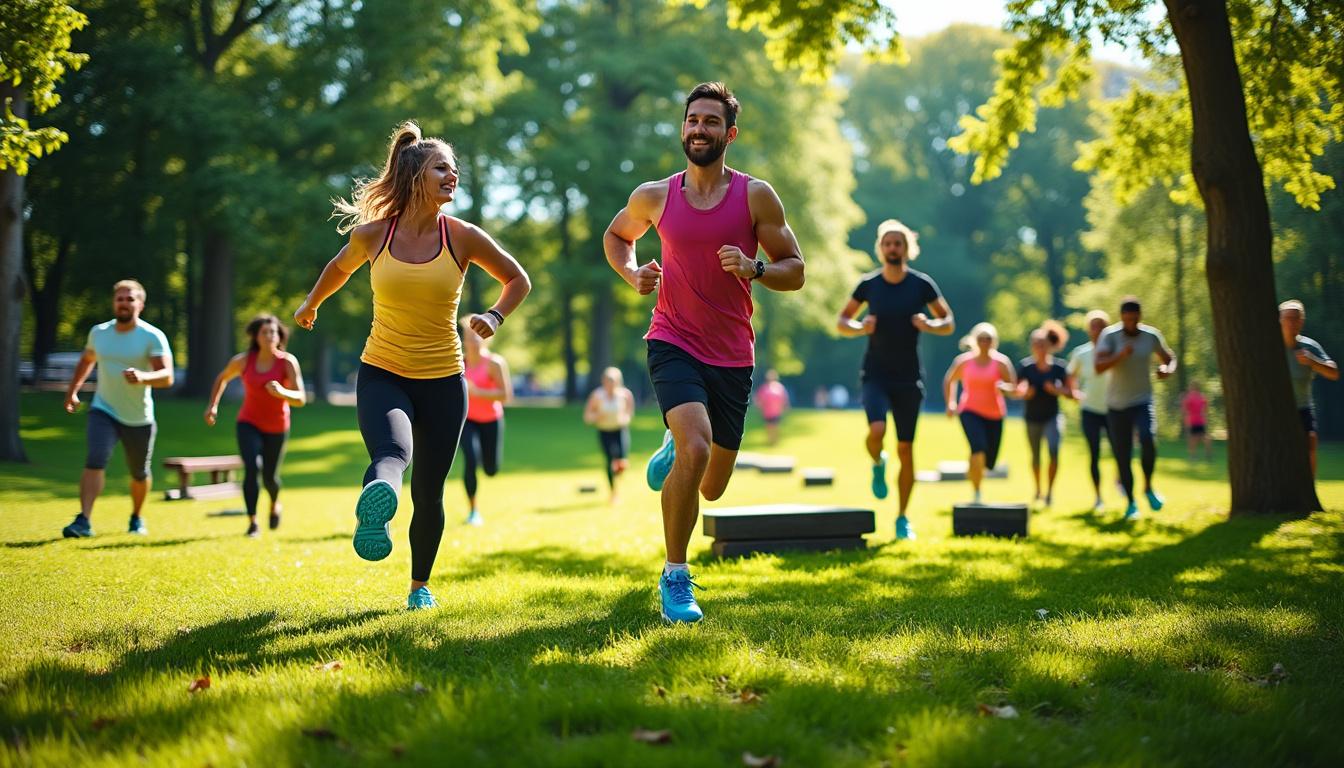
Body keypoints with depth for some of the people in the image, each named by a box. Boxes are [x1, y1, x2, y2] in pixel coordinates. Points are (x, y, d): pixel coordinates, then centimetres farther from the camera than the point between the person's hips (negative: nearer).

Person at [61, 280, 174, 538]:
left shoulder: (153, 337, -14)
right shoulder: (98, 332, 0)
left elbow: (167, 376, -24)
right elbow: (86, 360, 22)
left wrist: (142, 378, -42)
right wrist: (72, 390, 18)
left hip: (139, 419, -1)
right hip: (104, 411, 1)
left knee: (139, 473, 14)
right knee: (95, 461, -21)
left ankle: (137, 518, 40)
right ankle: (83, 521, -25)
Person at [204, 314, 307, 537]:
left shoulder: (288, 362, -16)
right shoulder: (243, 361, -9)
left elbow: (301, 399, -21)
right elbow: (222, 378, 12)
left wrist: (282, 392, -40)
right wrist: (213, 405, 2)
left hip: (277, 428, 0)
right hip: (249, 424, 0)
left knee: (270, 477, 9)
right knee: (252, 468, -22)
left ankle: (275, 504, 45)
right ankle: (252, 523, -16)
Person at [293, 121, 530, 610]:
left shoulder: (462, 237, -6)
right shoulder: (372, 235, -6)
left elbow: (518, 280, 9)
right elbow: (341, 267, 18)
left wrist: (494, 316, -9)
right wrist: (311, 305, 34)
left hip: (443, 381, 1)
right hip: (381, 373, -1)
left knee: (428, 492, 7)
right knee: (392, 453, -33)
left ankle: (420, 585, 27)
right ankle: (373, 512, -65)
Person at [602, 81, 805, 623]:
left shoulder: (756, 196, -3)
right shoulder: (654, 197, 0)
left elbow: (794, 272, 1)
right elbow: (616, 236, 21)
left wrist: (754, 268, -19)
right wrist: (633, 274, 0)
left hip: (732, 357, 2)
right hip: (673, 345, -2)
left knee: (712, 488, 12)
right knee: (695, 449, -28)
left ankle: (673, 449, 50)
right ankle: (675, 578, -13)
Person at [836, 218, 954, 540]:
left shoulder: (922, 284, -3)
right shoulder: (868, 284, -1)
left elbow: (949, 323, 5)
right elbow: (841, 323, 8)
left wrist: (930, 325, -17)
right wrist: (860, 328, -14)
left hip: (909, 378, 0)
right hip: (875, 374, 0)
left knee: (905, 449, 2)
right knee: (876, 430, -26)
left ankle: (902, 519, 16)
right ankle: (878, 464, 10)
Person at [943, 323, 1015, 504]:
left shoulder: (1001, 362, -3)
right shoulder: (963, 361, 0)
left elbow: (1012, 386, -4)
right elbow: (949, 381, 15)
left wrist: (1004, 387, -27)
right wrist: (950, 403, 6)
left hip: (994, 415, 2)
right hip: (970, 412, -2)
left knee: (989, 459, 5)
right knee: (979, 448, -27)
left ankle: (972, 470, 44)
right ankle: (977, 494, -18)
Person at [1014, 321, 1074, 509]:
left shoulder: (1058, 367, -8)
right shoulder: (1025, 366, -7)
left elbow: (1070, 393, -2)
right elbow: (1017, 391, -2)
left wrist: (1056, 390, -20)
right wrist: (1025, 393, -23)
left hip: (1052, 416, -2)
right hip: (1032, 417, 2)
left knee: (1053, 451, -20)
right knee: (1035, 456, 13)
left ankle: (1050, 491, -9)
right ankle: (1038, 491, 34)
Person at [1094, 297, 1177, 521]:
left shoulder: (1151, 336, -1)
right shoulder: (1110, 336, -8)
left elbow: (1169, 357, 15)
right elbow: (1098, 367, -20)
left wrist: (1168, 369, -9)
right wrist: (1120, 355, -36)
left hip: (1143, 401, 0)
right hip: (1117, 405, 0)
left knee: (1148, 439, -27)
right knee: (1122, 456, 2)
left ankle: (1148, 488, -6)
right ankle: (1131, 503, 18)